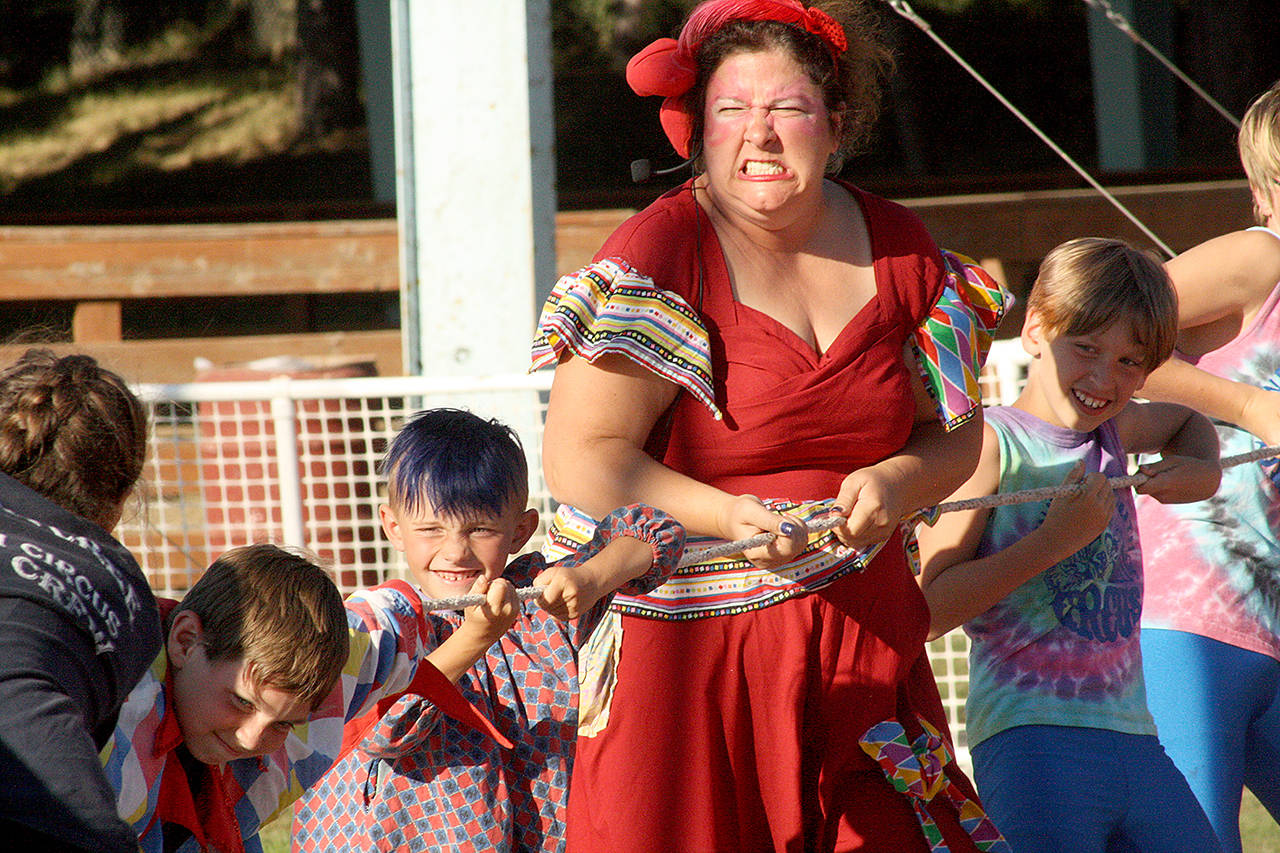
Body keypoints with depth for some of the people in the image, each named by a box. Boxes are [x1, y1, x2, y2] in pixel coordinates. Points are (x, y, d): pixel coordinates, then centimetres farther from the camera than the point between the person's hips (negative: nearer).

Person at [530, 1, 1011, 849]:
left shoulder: (897, 248, 7)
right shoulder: (659, 255, -8)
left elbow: (955, 431, 16)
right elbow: (581, 459, -11)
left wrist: (894, 484, -6)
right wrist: (729, 517, -23)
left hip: (863, 640, 4)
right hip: (687, 644, -4)